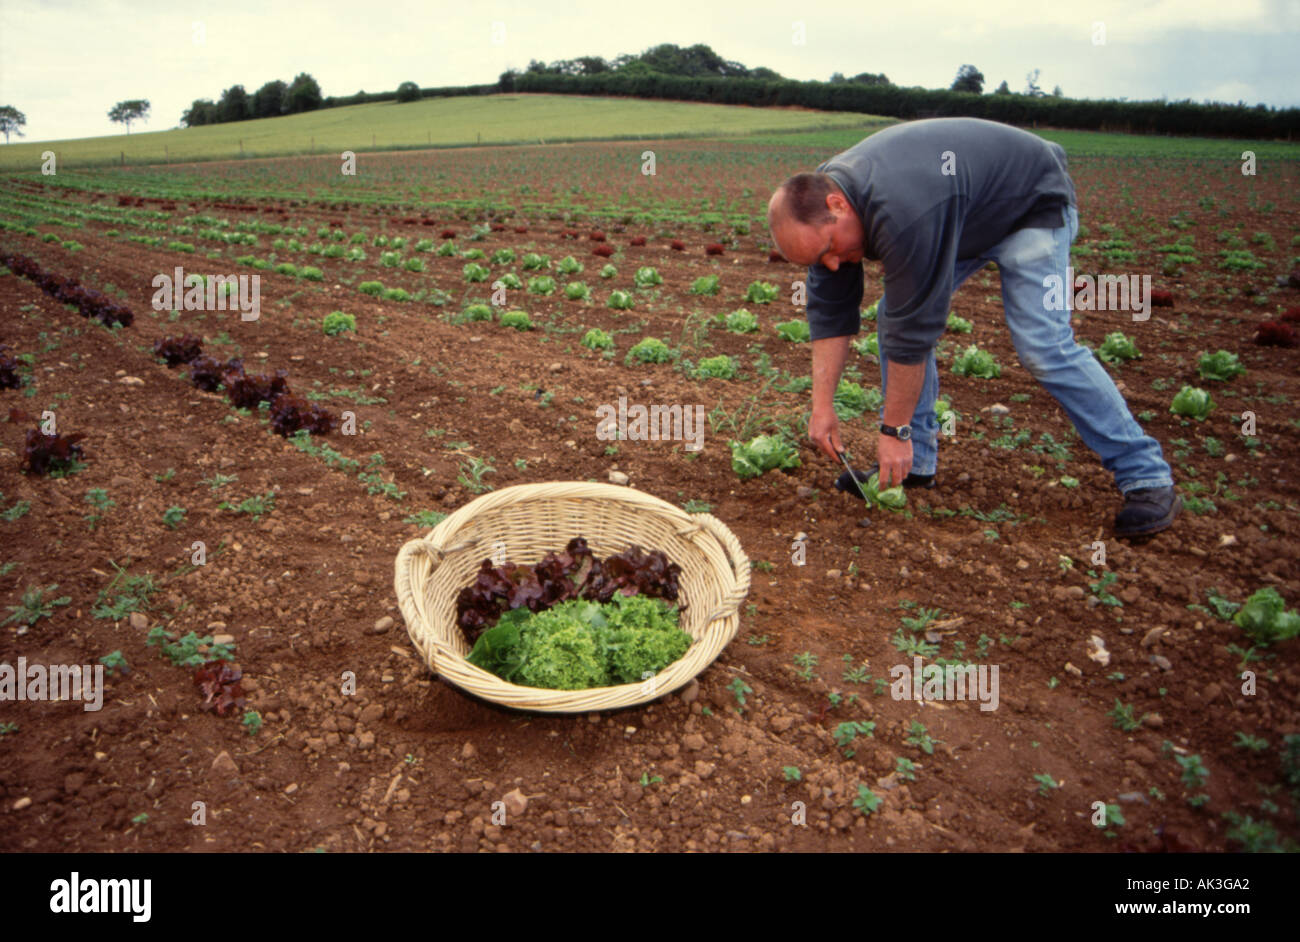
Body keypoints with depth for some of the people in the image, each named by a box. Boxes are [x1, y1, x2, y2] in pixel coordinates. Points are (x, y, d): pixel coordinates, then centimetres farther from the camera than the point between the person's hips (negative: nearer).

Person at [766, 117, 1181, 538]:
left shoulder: (901, 215, -42)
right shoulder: (819, 196, -14)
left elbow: (914, 331, -37)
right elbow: (829, 313, -9)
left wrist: (894, 430, -28)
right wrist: (822, 405, -13)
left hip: (1032, 202, -8)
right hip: (961, 215, 8)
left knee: (1043, 344, -20)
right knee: (893, 314, -3)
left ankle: (1146, 476, -9)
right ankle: (916, 463, 6)